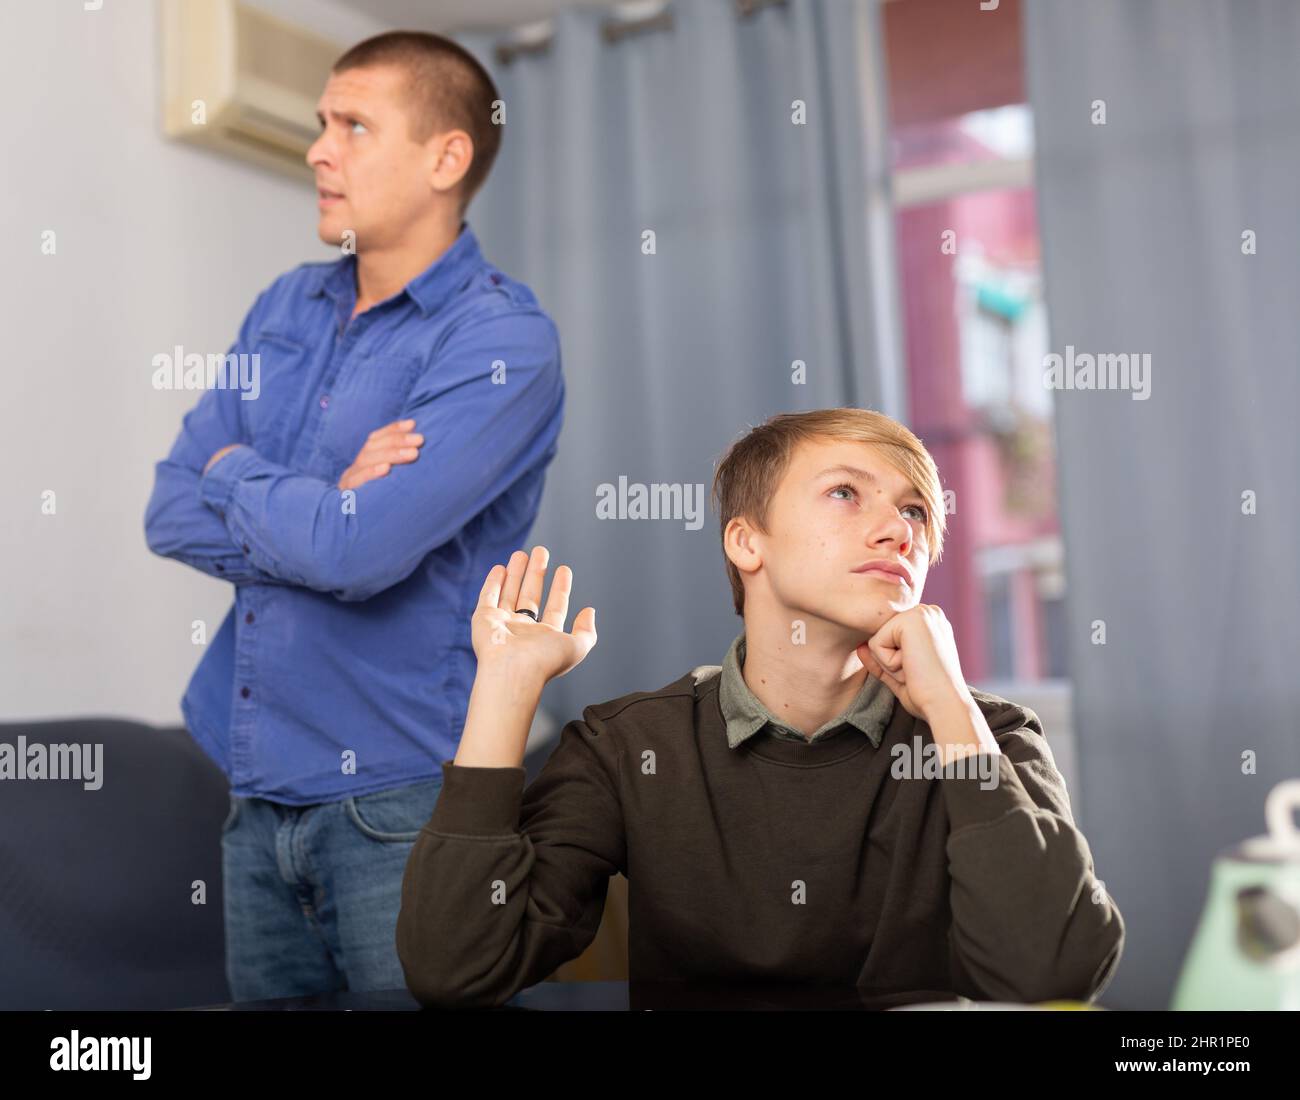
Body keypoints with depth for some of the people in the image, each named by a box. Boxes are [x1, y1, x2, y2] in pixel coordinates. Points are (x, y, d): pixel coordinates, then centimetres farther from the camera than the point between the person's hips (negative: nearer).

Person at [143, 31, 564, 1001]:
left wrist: (240, 475, -5)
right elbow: (171, 512, 4)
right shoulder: (287, 306, 9)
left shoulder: (501, 341, -14)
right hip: (257, 792, 7)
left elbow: (358, 551, -24)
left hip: (399, 801, -6)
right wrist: (325, 513, -13)